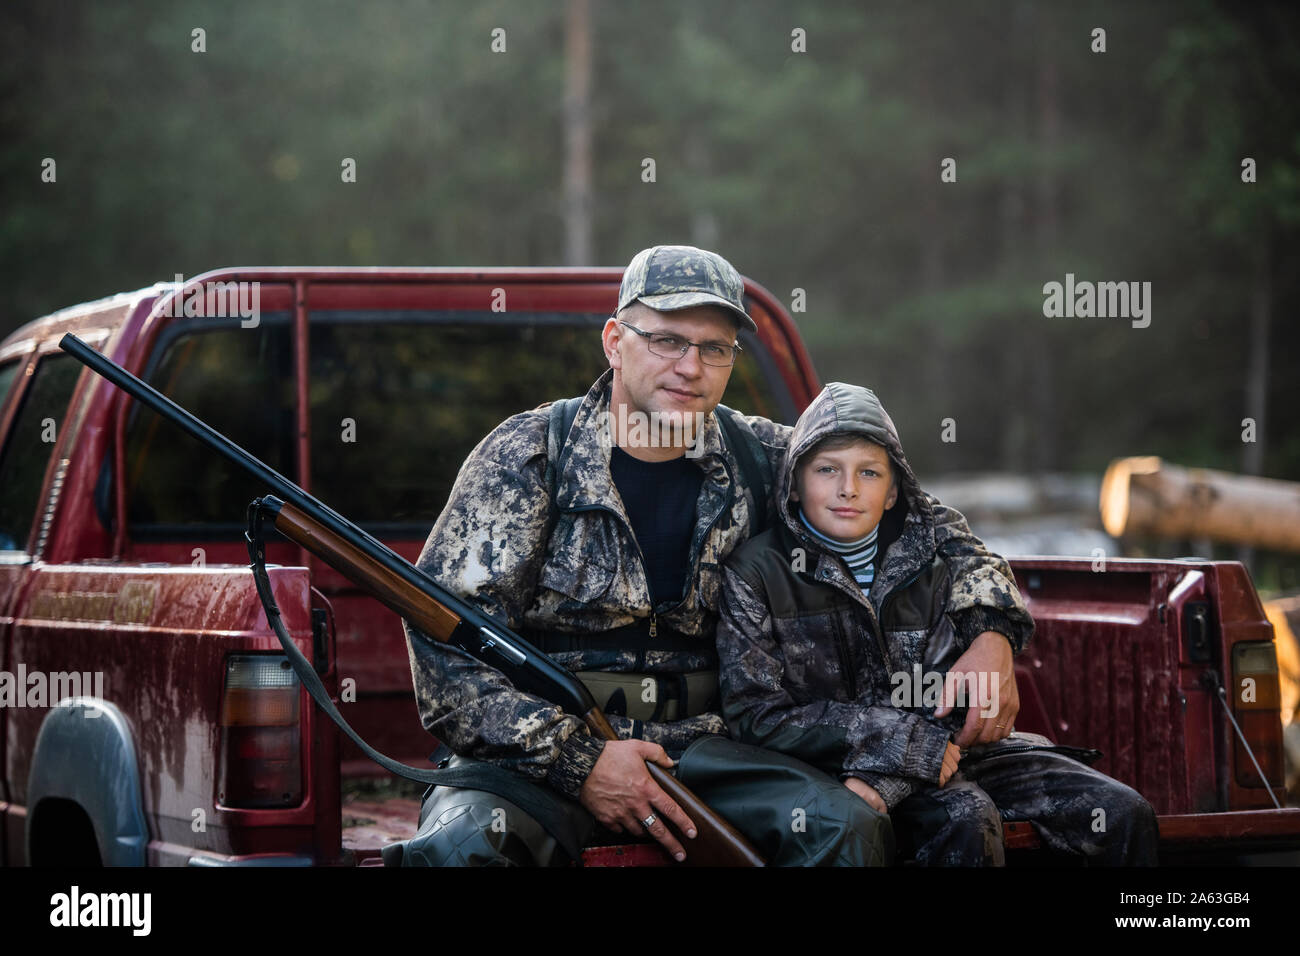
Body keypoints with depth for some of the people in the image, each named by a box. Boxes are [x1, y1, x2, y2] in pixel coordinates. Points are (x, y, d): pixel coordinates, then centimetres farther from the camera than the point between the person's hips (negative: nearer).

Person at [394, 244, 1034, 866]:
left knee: (848, 826, -22)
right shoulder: (529, 455, -5)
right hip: (532, 749, -3)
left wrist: (990, 632, 0)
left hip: (693, 743, 3)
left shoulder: (761, 458, 6)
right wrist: (574, 759, -20)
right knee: (460, 841, -36)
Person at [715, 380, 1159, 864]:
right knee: (966, 817, -34)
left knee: (1123, 815, -9)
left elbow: (942, 706, -2)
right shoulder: (754, 573, -4)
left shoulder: (925, 568, 6)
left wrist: (881, 782, -23)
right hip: (829, 766, -4)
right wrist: (901, 742, -17)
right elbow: (756, 714, -11)